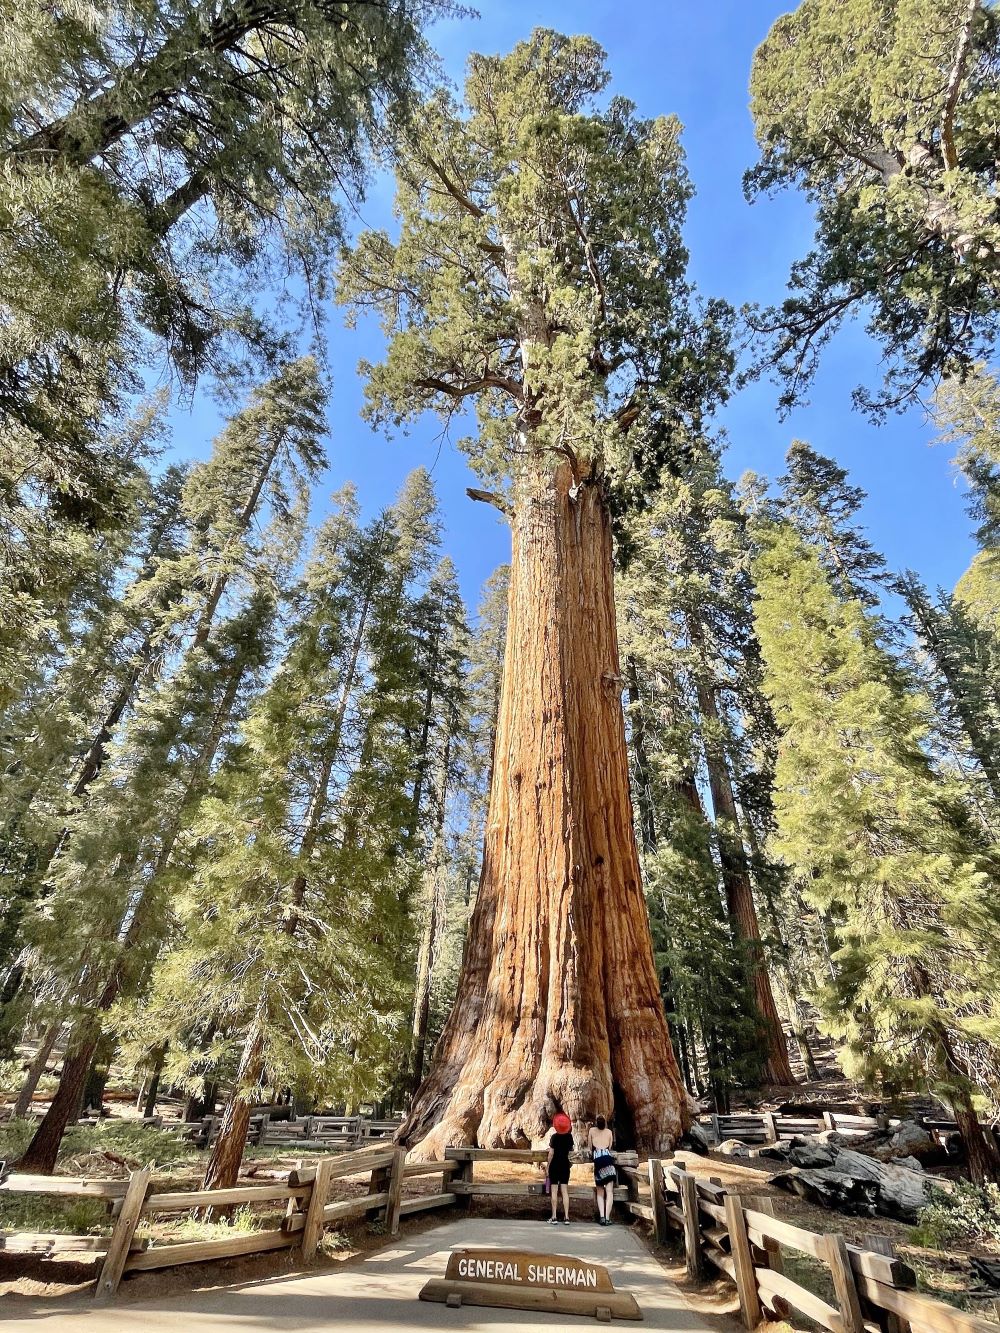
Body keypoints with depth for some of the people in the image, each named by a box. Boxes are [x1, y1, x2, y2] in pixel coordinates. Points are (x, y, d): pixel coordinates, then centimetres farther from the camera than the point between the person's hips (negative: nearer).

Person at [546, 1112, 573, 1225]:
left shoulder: (554, 1136, -12)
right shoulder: (569, 1136, -3)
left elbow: (551, 1153, -11)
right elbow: (570, 1151, 10)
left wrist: (547, 1166, -2)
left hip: (555, 1165, -3)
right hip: (565, 1165, 3)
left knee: (554, 1191, 3)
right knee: (565, 1191, 8)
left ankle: (554, 1217, 3)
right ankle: (566, 1217, 6)